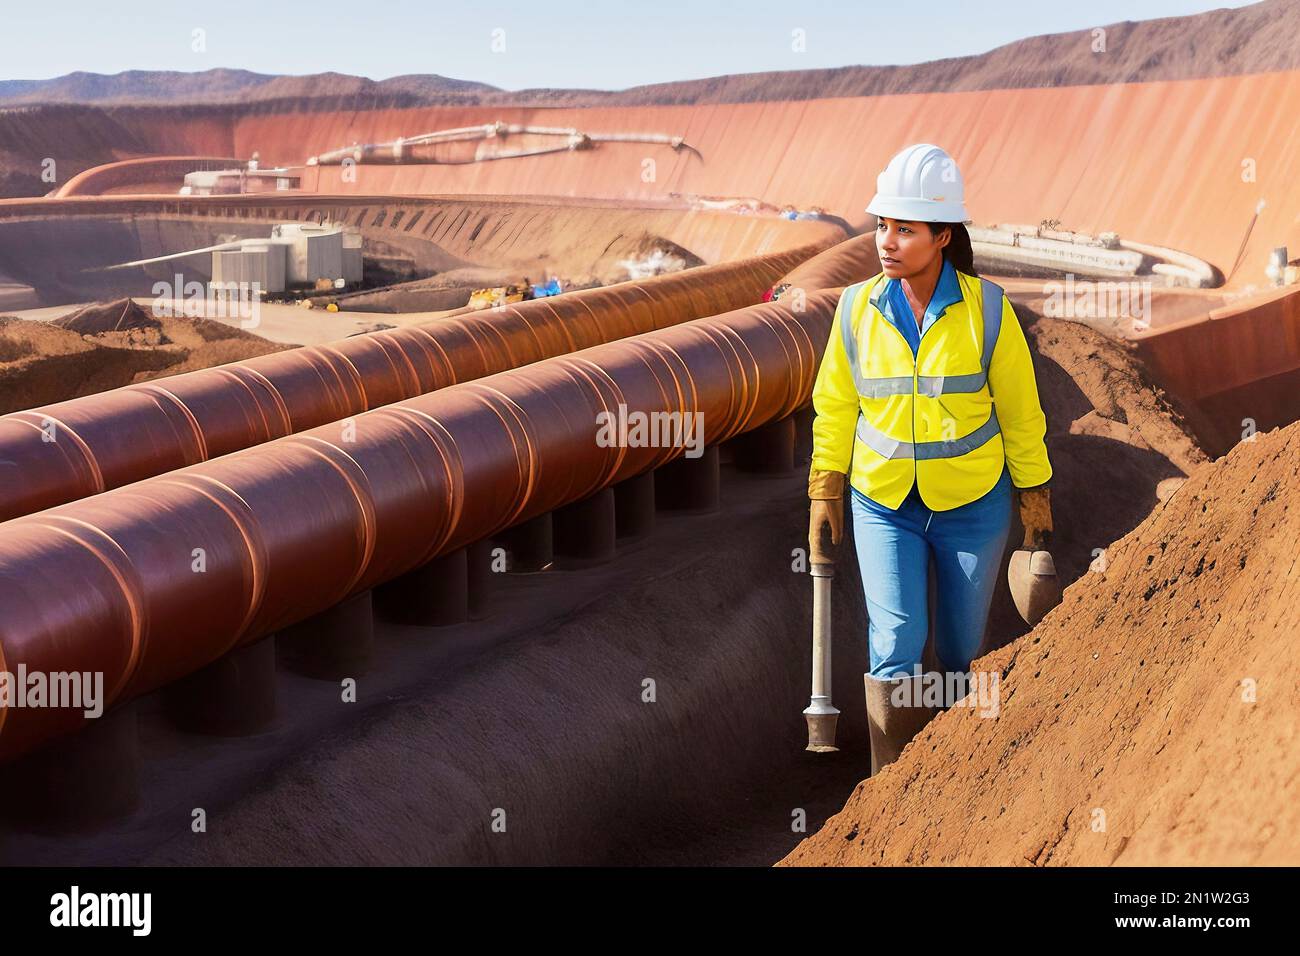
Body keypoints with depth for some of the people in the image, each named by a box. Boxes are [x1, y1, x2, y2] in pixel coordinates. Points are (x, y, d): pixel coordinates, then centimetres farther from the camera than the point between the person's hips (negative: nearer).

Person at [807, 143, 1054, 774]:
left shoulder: (986, 310, -11)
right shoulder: (857, 309, -6)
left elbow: (1020, 411, -2)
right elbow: (835, 405, 4)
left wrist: (1035, 499, 2)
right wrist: (825, 491, 3)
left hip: (973, 504, 0)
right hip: (884, 504, 1)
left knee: (962, 646, 11)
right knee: (895, 645, -10)